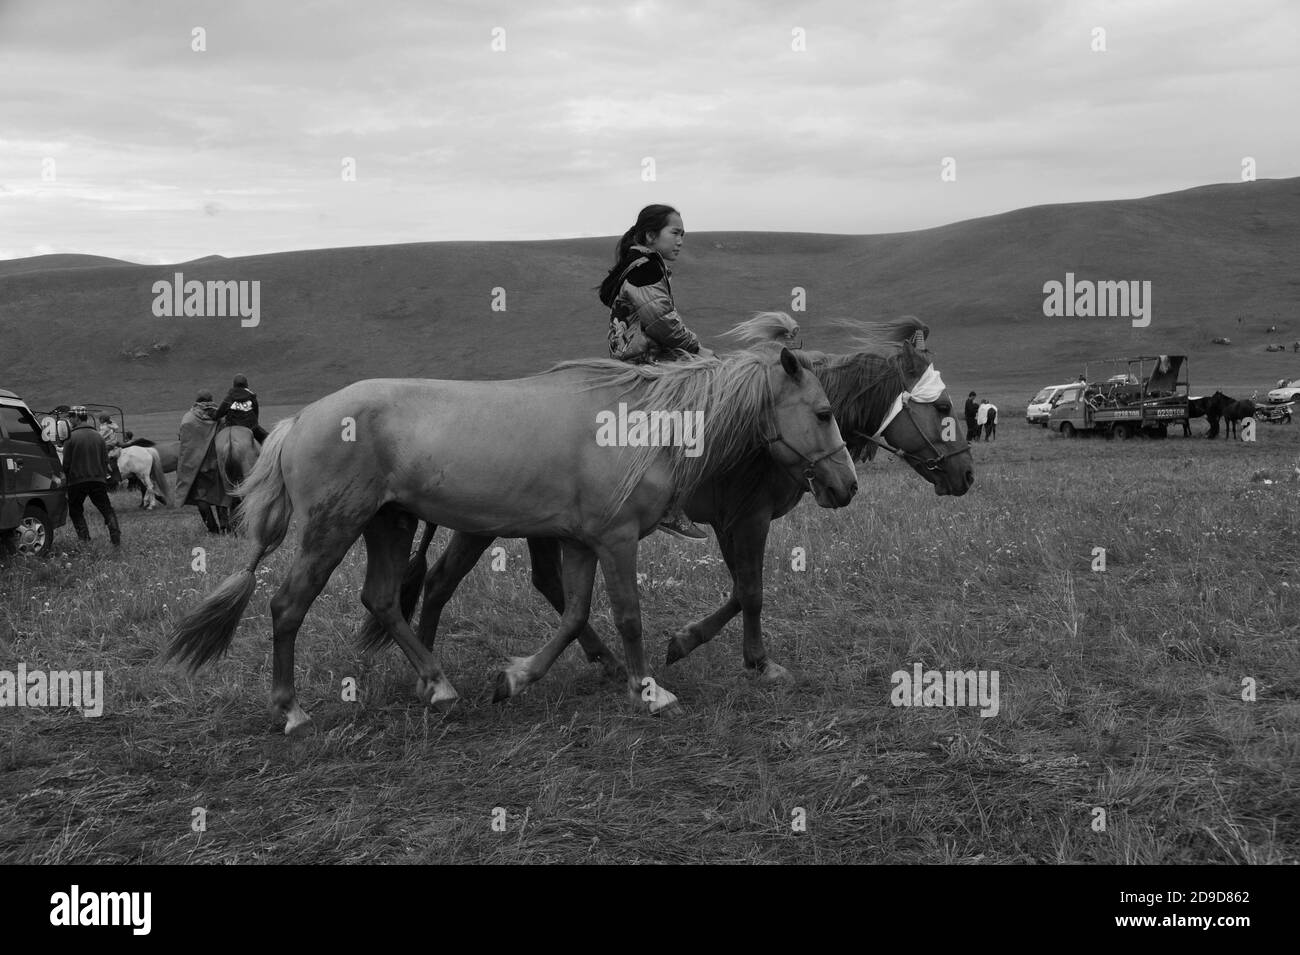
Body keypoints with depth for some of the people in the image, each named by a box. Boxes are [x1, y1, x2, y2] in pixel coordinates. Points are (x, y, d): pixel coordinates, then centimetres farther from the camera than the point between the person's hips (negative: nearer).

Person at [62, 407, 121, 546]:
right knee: (107, 510, 7)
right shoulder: (98, 436, 8)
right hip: (98, 480, 3)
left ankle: (84, 539, 3)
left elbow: (66, 463, -6)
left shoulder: (71, 438, -8)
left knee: (75, 511, 14)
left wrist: (67, 476, 10)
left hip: (77, 481, -3)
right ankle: (116, 539, -8)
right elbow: (105, 461, 11)